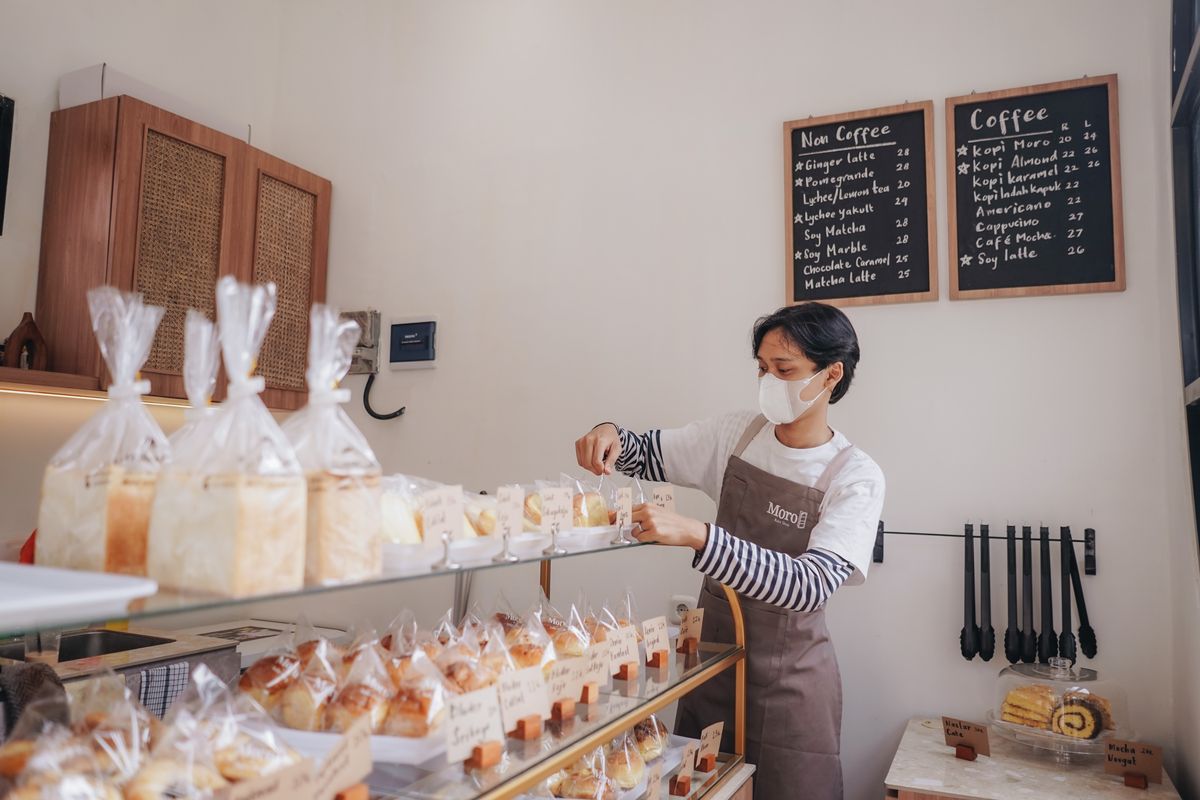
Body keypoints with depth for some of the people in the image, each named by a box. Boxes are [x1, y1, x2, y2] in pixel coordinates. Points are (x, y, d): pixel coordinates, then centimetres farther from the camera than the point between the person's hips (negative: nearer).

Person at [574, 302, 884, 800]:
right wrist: (610, 434, -17)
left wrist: (696, 535, -40)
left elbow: (810, 588, -28)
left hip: (787, 680, -4)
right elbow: (644, 455, 7)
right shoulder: (737, 433, -2)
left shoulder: (856, 477, -15)